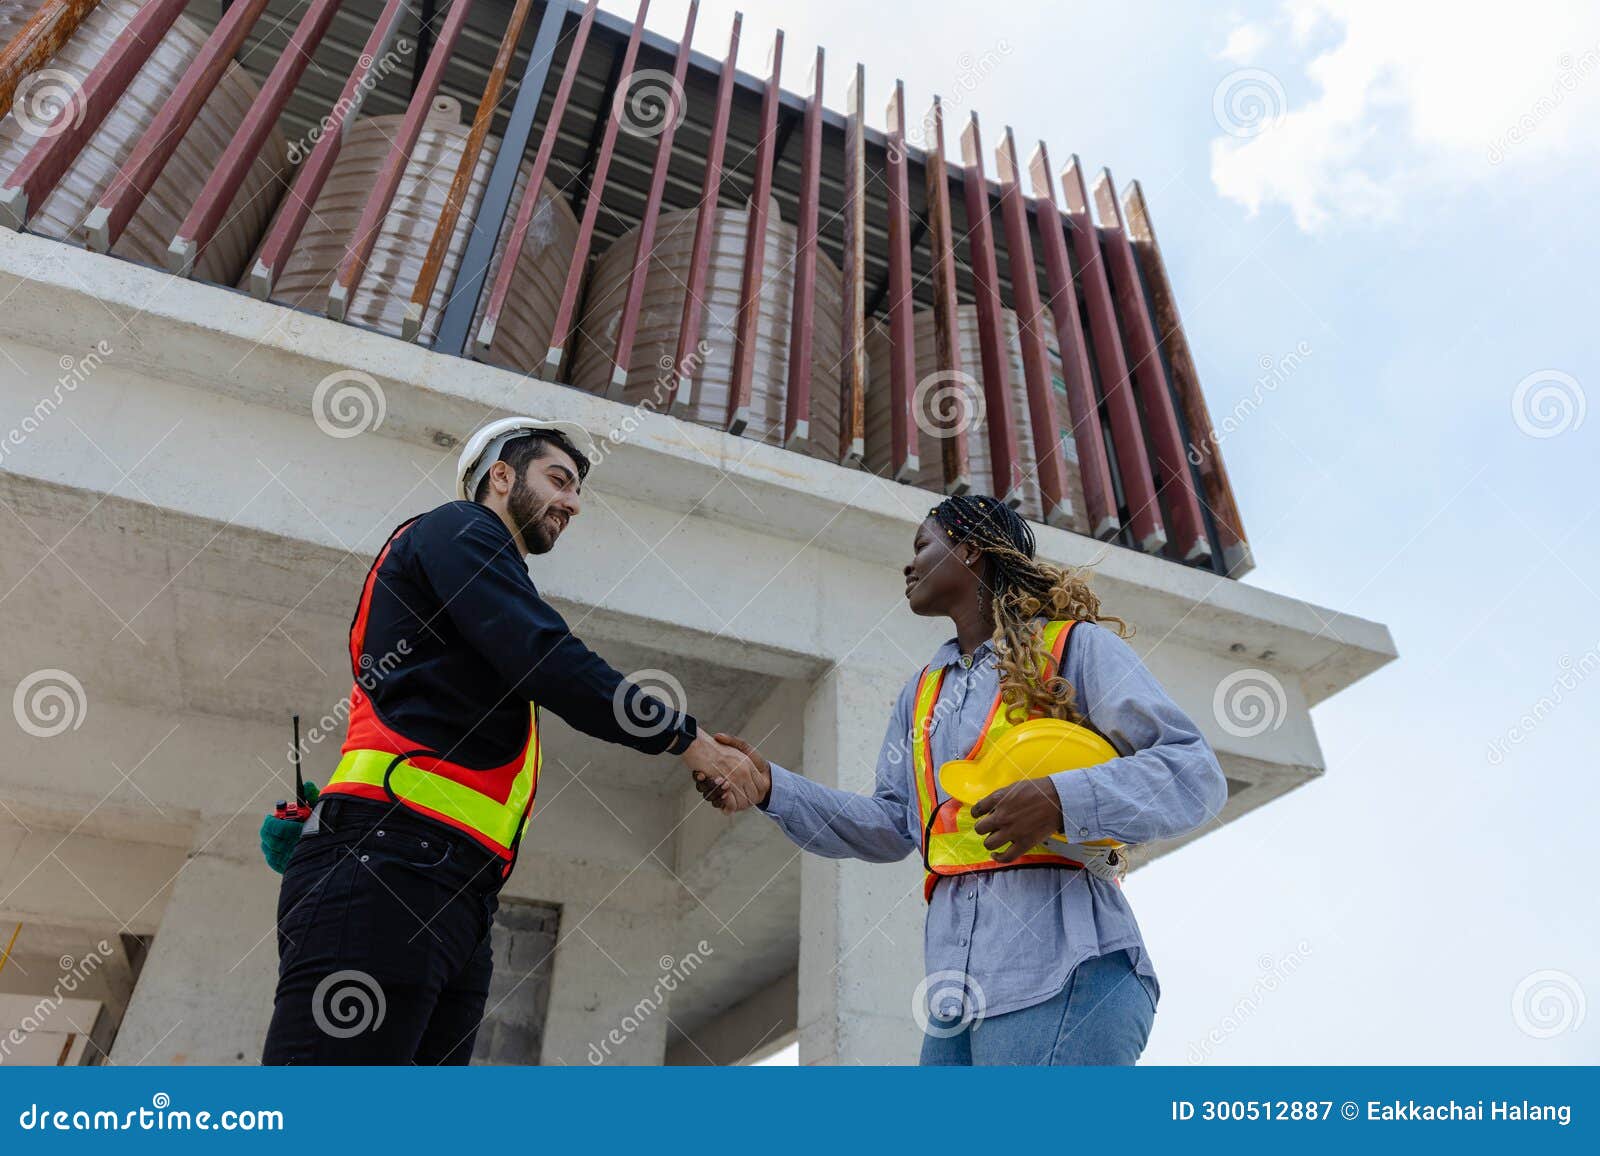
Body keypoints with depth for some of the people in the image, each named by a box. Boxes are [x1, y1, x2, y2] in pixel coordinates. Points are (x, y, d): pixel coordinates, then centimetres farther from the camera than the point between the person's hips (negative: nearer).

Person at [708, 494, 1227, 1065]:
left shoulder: (1076, 646, 2)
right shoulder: (921, 692, 22)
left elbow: (1195, 773, -5)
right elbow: (891, 826, 16)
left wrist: (1058, 801, -21)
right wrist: (772, 787, 4)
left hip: (1061, 976, -6)